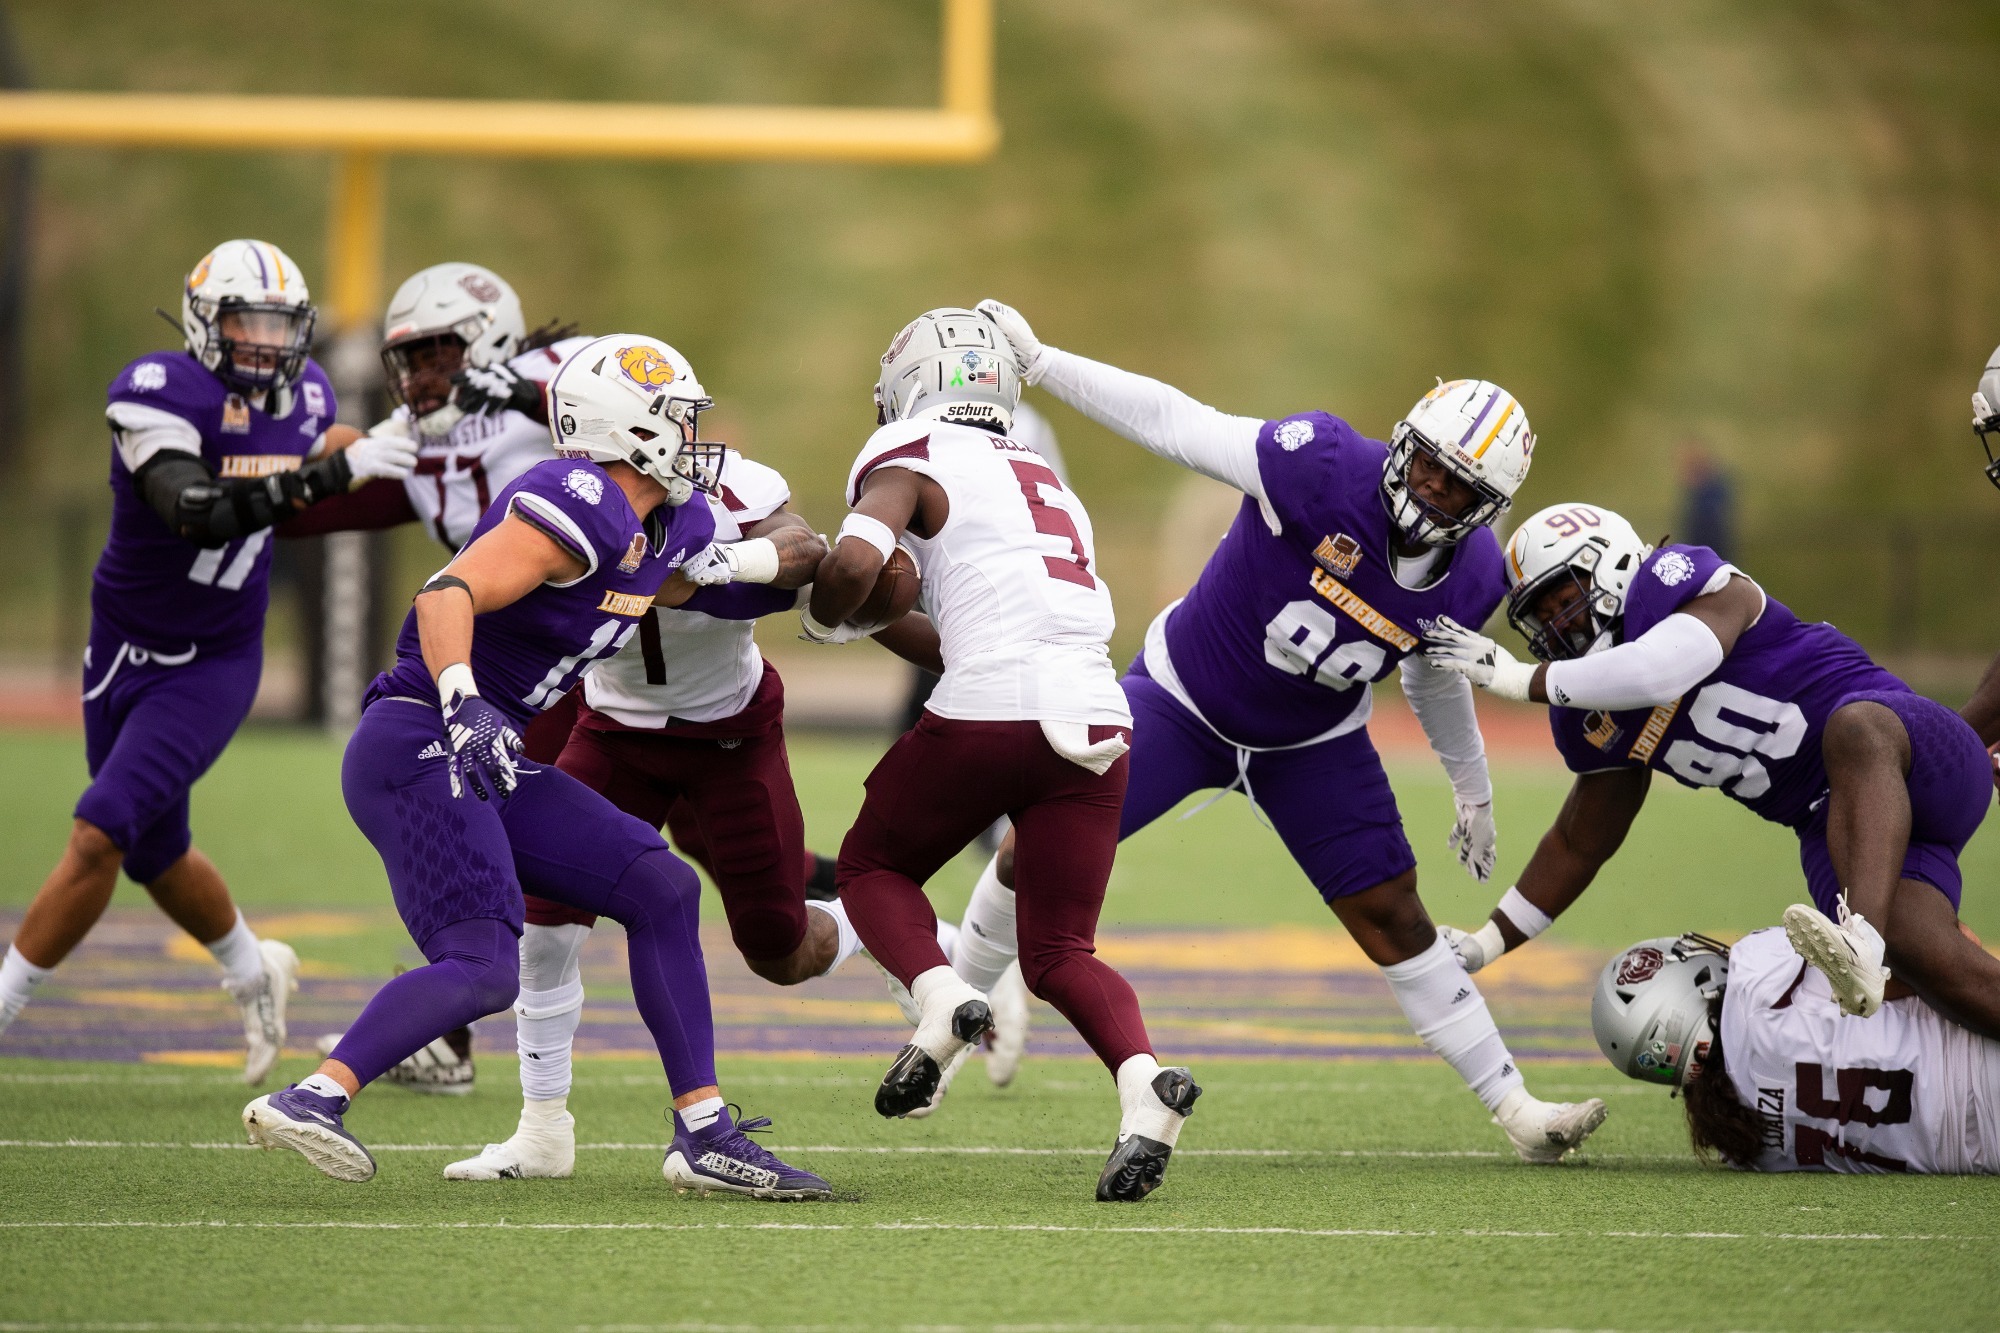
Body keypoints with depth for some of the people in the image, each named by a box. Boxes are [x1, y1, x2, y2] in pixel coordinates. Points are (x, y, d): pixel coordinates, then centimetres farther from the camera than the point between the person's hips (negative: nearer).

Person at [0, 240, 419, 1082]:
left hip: (214, 666, 1)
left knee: (102, 833, -15)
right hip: (124, 653, 0)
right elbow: (196, 512, -36)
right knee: (157, 855, 14)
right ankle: (253, 974, 43)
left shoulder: (305, 395, -4)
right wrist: (324, 476, -39)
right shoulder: (159, 392, -22)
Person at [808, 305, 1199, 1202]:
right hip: (1093, 724, 6)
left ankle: (940, 1000, -8)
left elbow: (855, 563, -13)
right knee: (1058, 953, 10)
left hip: (986, 722, -6)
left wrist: (824, 619, 6)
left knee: (872, 868, 20)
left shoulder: (909, 457, 6)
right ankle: (1143, 1080, -18)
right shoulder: (1042, 482, 28)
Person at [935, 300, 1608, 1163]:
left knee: (1392, 919, 0)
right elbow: (1175, 422, -26)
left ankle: (1514, 1108, 9)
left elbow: (1432, 673, 7)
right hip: (1185, 697, -3)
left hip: (1314, 748, 3)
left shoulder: (1470, 581, -15)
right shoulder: (1329, 470, -32)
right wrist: (1035, 361, -26)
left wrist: (1472, 789, 19)